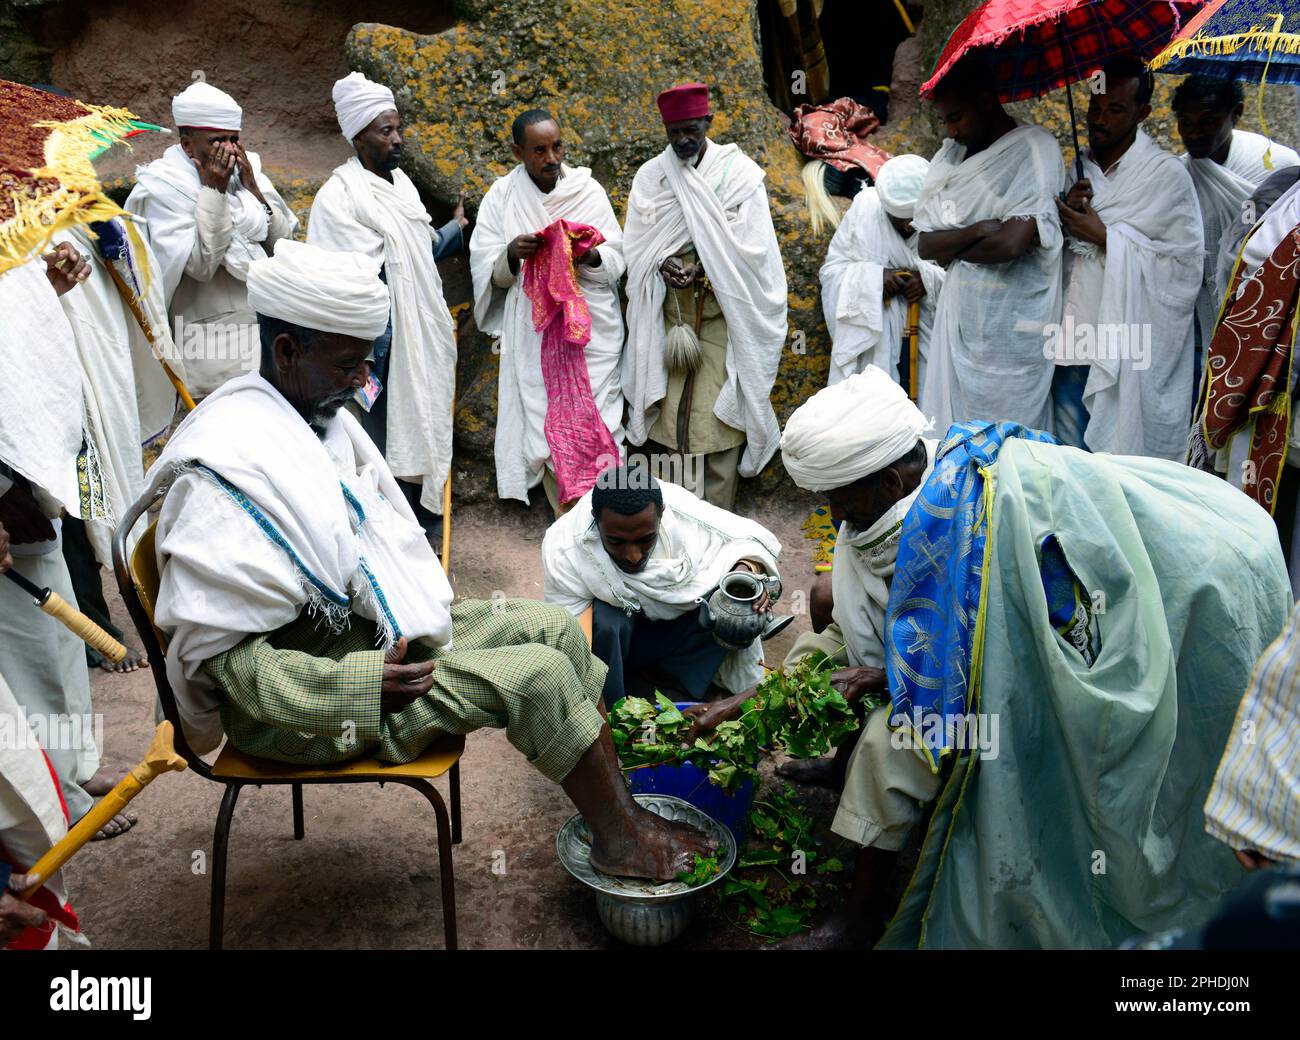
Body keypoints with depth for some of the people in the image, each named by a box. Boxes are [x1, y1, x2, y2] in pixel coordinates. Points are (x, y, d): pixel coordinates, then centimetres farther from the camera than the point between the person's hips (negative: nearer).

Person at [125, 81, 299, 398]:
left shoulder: (246, 169, 7)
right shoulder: (165, 185, -7)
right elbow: (201, 265, -19)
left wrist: (253, 187, -8)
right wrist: (214, 190, -18)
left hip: (266, 326, 5)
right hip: (212, 333, -5)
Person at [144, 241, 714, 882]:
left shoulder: (323, 418, 6)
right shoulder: (227, 470, -24)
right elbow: (218, 650, -25)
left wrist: (420, 605, 7)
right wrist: (362, 685, -33)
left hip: (365, 628, 10)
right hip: (305, 691, -10)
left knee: (552, 625, 3)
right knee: (537, 673, -18)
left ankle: (619, 815, 8)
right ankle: (622, 840, 3)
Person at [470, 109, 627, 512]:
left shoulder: (588, 189, 1)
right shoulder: (502, 196, 2)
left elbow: (618, 260, 0)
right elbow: (486, 271, 1)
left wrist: (590, 255, -21)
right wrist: (512, 254, -20)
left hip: (593, 328, 0)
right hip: (534, 333, 0)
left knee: (597, 420, -1)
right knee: (547, 425, 1)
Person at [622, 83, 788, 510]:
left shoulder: (738, 173, -3)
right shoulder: (651, 176, 6)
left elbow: (750, 246, -7)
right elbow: (636, 243, 6)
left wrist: (704, 269, -20)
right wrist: (662, 264, -15)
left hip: (722, 312, -2)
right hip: (670, 312, 3)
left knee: (719, 410, -4)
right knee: (673, 407, 3)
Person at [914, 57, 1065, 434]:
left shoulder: (1034, 147, -9)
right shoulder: (953, 155, 10)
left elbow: (1010, 243, -21)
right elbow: (925, 246, 3)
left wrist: (949, 246, -5)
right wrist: (977, 232, -14)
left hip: (1010, 327, -6)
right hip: (959, 317, 6)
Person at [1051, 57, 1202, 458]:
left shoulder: (1168, 175, -5)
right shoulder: (1075, 167, 12)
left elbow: (1186, 266, -10)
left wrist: (1106, 238, -12)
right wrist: (1066, 220, -4)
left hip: (1130, 353, -5)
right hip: (1071, 349, 5)